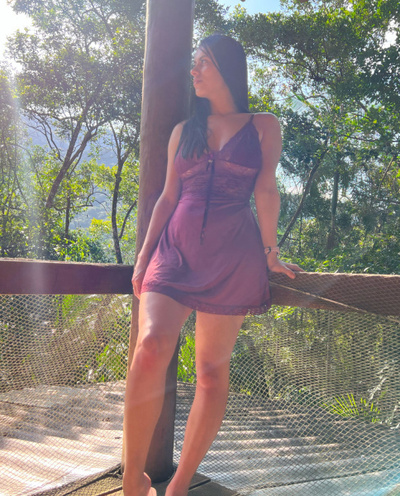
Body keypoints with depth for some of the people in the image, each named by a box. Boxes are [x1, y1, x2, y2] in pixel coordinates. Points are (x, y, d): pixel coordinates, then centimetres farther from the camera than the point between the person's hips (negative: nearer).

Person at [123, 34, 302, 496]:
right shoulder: (184, 130, 18)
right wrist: (143, 258, 7)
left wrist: (269, 254, 2)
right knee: (151, 348, -21)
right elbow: (168, 197, 14)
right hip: (176, 249, 2)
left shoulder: (263, 126, 11)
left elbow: (266, 191, 5)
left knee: (212, 370, -1)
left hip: (232, 257, -1)